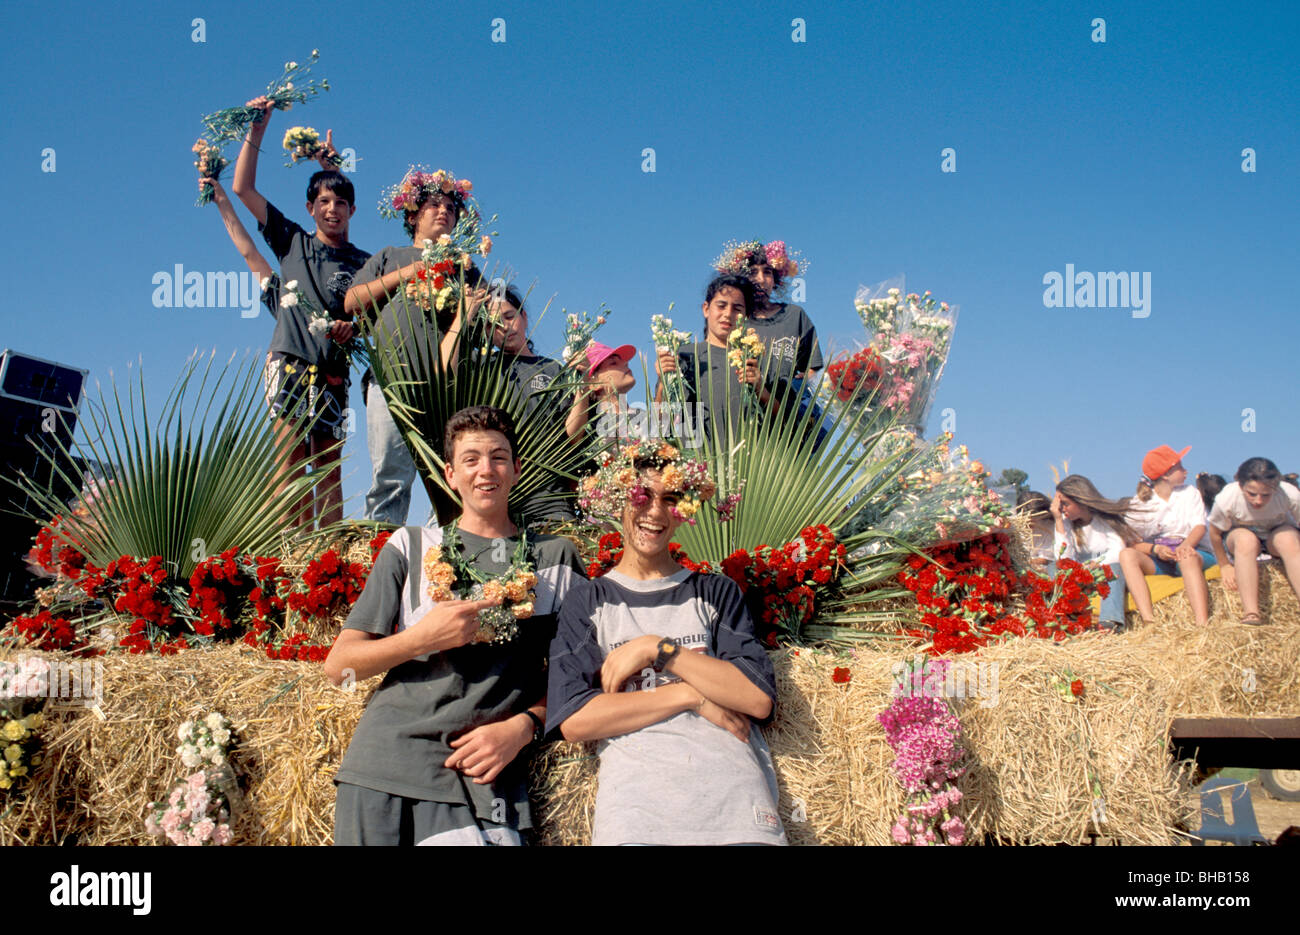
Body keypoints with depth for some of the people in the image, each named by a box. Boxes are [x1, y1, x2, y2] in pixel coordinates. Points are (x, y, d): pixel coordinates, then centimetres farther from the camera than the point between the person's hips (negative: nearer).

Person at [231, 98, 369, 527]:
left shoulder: (363, 262, 14)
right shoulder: (292, 242, 15)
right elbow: (243, 188, 15)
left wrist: (353, 328, -13)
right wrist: (256, 132, 11)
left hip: (334, 370, 1)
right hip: (290, 360, -1)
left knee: (329, 463, 0)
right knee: (291, 452, -14)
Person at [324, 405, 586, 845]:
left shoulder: (556, 558, 13)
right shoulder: (411, 546, 12)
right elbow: (338, 665, 8)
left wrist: (523, 726, -6)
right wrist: (422, 638, -7)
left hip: (482, 780, 0)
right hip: (382, 766, 1)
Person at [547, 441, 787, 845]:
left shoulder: (716, 591, 15)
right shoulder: (589, 601, 12)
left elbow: (759, 699, 2)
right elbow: (572, 720, -2)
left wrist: (657, 650, -4)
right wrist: (689, 695, -5)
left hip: (733, 789, 1)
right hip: (635, 796, -1)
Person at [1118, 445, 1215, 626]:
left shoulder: (1190, 492, 13)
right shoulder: (1139, 502, 8)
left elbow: (1200, 526, -3)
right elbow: (1132, 543, -1)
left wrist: (1185, 545, -25)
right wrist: (1155, 549, -21)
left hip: (1191, 552, -1)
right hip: (1157, 561, 1)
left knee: (1188, 558, -37)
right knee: (1126, 555, -30)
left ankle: (1202, 625, -54)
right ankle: (1149, 621, -45)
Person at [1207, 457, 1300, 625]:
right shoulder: (1227, 498, -30)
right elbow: (1215, 534, -12)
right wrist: (1225, 566, -6)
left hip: (1277, 531, 1)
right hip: (1239, 533, 0)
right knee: (1246, 539, -37)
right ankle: (1250, 614, -43)